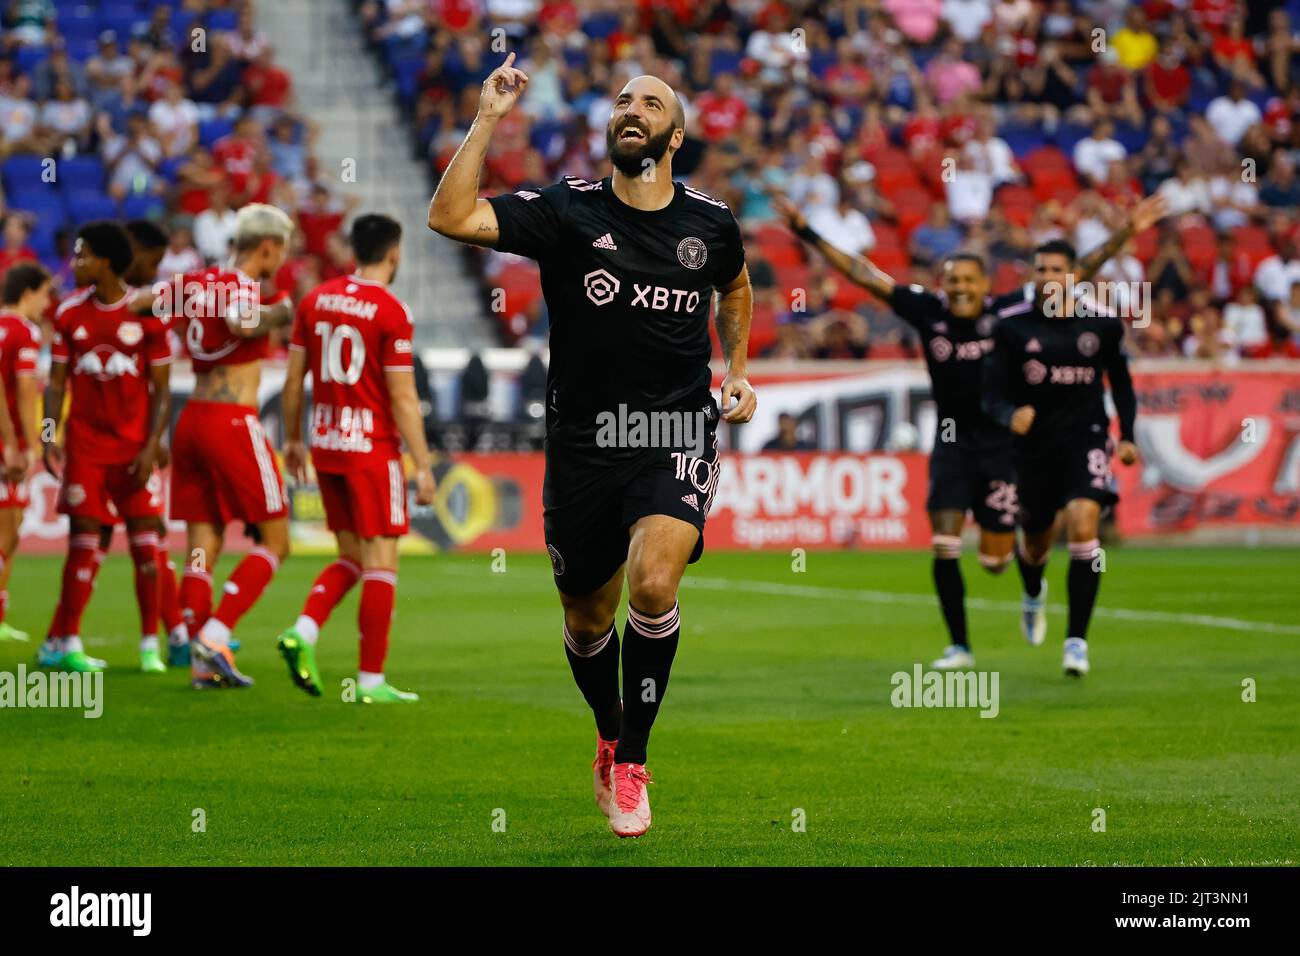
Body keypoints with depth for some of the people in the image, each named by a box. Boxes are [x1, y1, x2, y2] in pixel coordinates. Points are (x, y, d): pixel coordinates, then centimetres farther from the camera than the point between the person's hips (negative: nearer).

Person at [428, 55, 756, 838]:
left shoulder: (712, 223, 3)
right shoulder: (567, 211, -5)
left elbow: (735, 286, 27)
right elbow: (450, 217, -19)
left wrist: (737, 370, 16)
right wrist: (488, 119, -19)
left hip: (678, 436, -1)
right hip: (584, 443, 1)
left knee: (653, 582, -25)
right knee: (587, 619, 12)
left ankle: (632, 762, -8)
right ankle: (610, 737, 43)